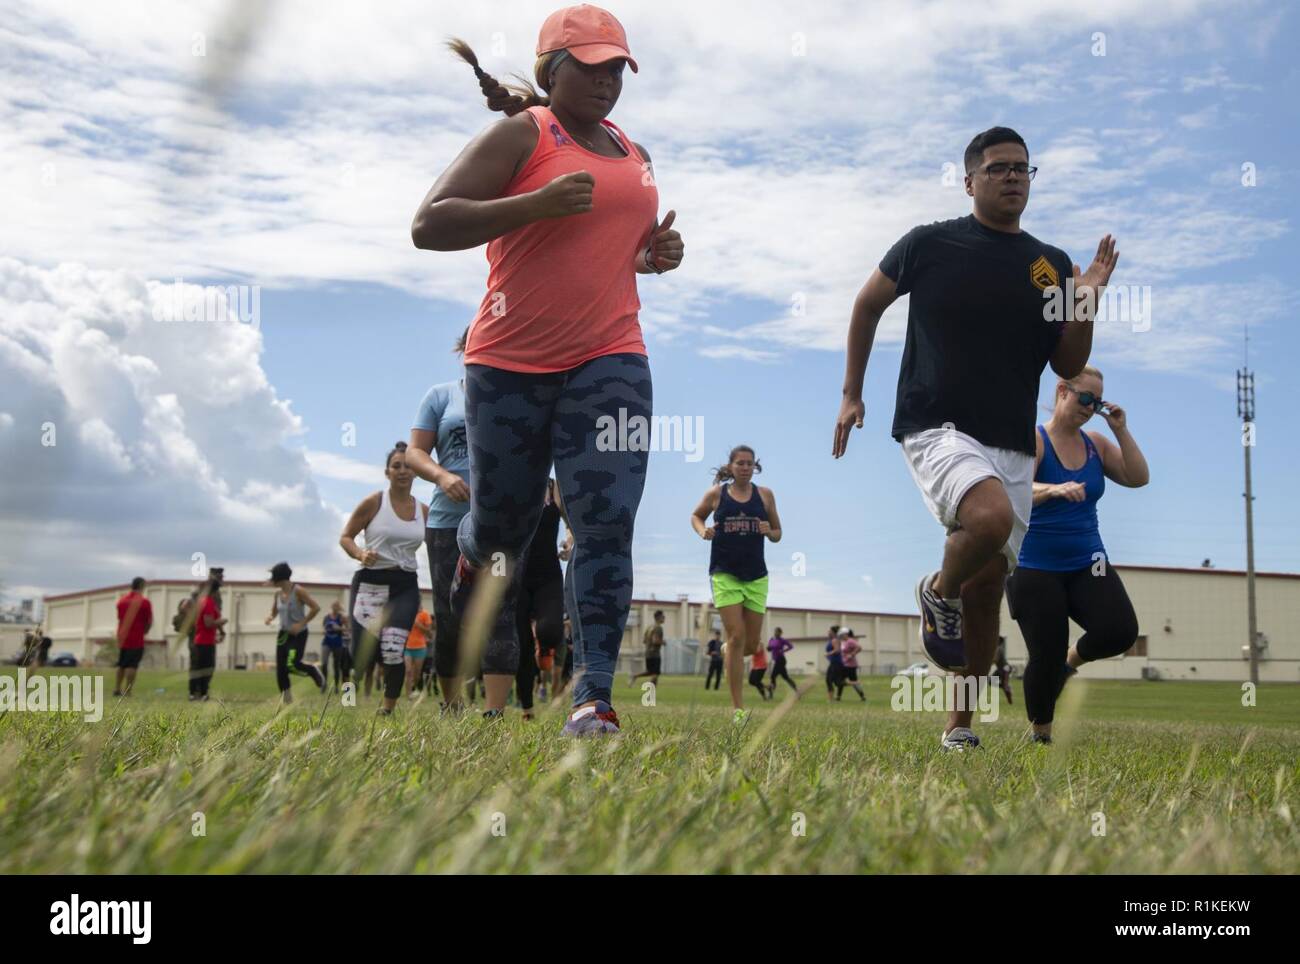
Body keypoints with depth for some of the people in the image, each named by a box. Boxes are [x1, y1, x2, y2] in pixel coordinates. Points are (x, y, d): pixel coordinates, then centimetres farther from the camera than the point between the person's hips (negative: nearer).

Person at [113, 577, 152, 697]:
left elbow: (119, 618, 15)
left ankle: (117, 688, 19)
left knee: (121, 664, 18)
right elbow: (149, 622, -3)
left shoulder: (122, 600, 9)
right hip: (136, 639, -6)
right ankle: (127, 691, -11)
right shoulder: (144, 602, -8)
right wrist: (143, 631, 17)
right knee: (132, 665, -6)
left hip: (122, 637, 6)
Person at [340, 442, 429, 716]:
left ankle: (388, 709, 3)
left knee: (393, 650, -15)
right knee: (365, 654, -8)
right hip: (370, 582, -2)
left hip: (405, 585, 2)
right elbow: (345, 537, 1)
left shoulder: (423, 511, 8)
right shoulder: (373, 503, -2)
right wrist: (361, 554, -19)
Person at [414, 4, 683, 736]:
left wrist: (658, 253, 10)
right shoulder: (522, 134, -3)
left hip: (609, 362, 3)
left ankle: (595, 696, -12)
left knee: (607, 527, -12)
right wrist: (537, 204, -22)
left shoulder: (635, 155, 16)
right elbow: (429, 225, -13)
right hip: (510, 365, -3)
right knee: (500, 527, 10)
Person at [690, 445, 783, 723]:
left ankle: (730, 658, 42)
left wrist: (768, 532, -12)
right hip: (725, 574, -3)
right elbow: (696, 516, 17)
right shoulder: (716, 494, 0)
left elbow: (777, 534, 11)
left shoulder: (765, 495, 4)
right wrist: (703, 531, -5)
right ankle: (738, 708, -8)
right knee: (736, 637, -12)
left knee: (751, 644, 5)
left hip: (756, 575, 3)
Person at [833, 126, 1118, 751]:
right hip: (937, 429, -4)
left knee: (988, 583, 7)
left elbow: (1068, 367, 9)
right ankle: (938, 593, -1)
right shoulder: (930, 244, 0)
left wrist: (1086, 303, -7)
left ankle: (959, 724, 22)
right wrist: (852, 392, 12)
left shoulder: (1052, 266, 9)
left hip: (1013, 445, 5)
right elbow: (868, 304, 14)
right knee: (991, 515, -34)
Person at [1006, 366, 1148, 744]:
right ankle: (1040, 734, 20)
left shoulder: (1096, 444, 9)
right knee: (1046, 657, -4)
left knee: (1120, 632, -18)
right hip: (1036, 567, -4)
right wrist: (1055, 489, -42)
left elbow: (1139, 478, 3)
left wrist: (1121, 430, -5)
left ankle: (1072, 659, 15)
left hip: (1086, 563, 5)